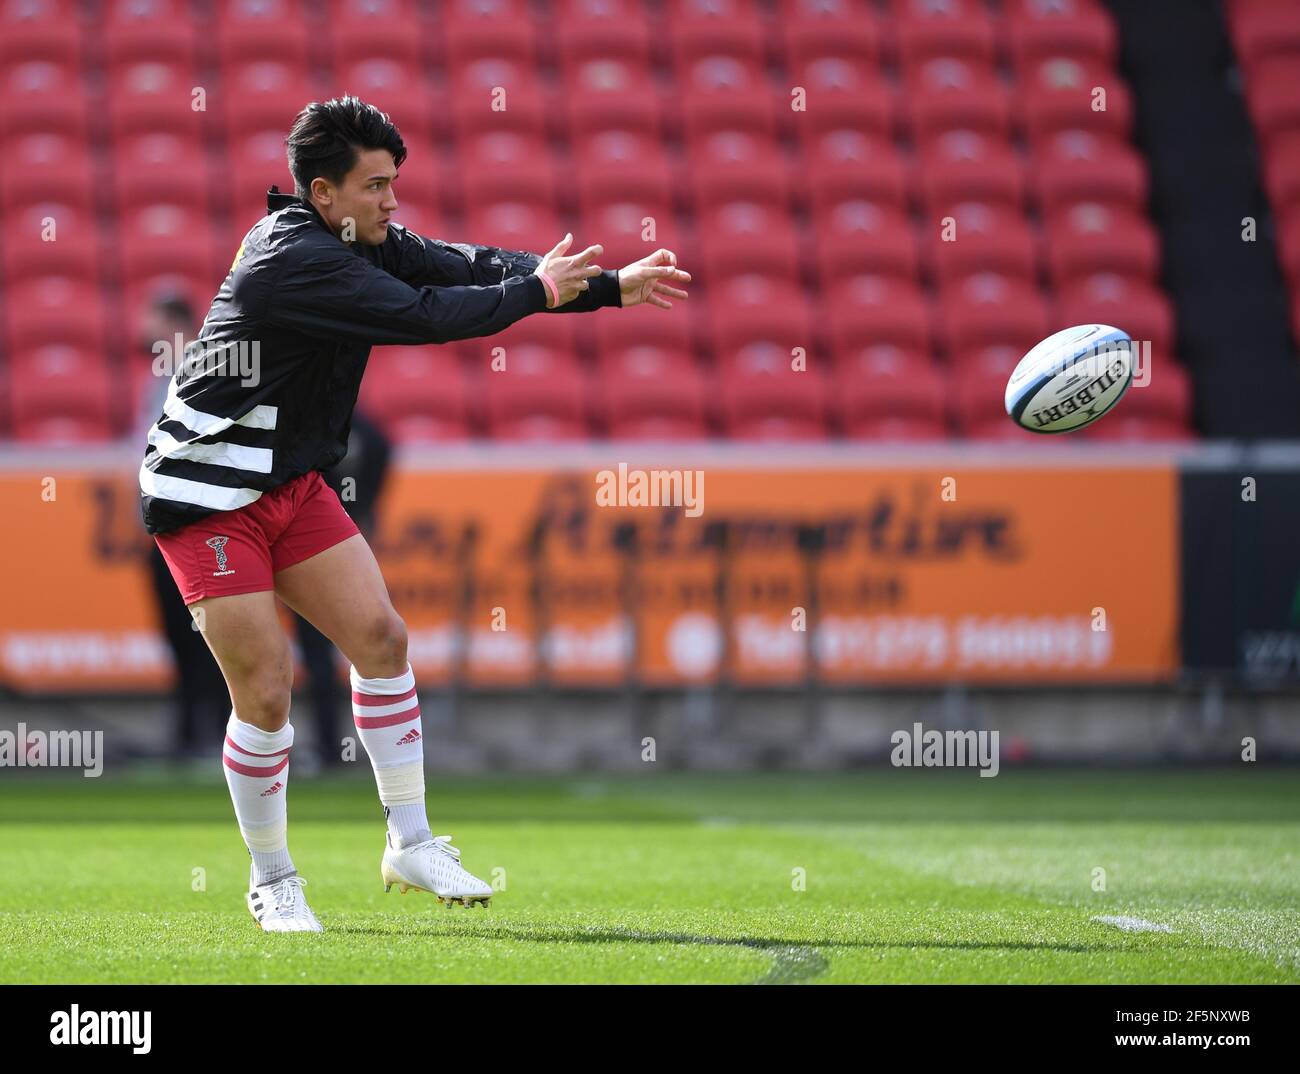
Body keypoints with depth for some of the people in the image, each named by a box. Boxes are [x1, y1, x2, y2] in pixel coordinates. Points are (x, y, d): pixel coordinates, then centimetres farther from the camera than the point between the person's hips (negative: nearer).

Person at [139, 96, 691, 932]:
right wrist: (535, 292, -18)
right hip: (210, 498, -9)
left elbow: (470, 266, 2)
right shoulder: (294, 260, -25)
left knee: (380, 635, -1)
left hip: (292, 481, 9)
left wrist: (611, 287, -4)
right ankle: (272, 882, 9)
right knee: (265, 693, -8)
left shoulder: (362, 241, 4)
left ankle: (411, 844, 8)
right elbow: (422, 316, -29)